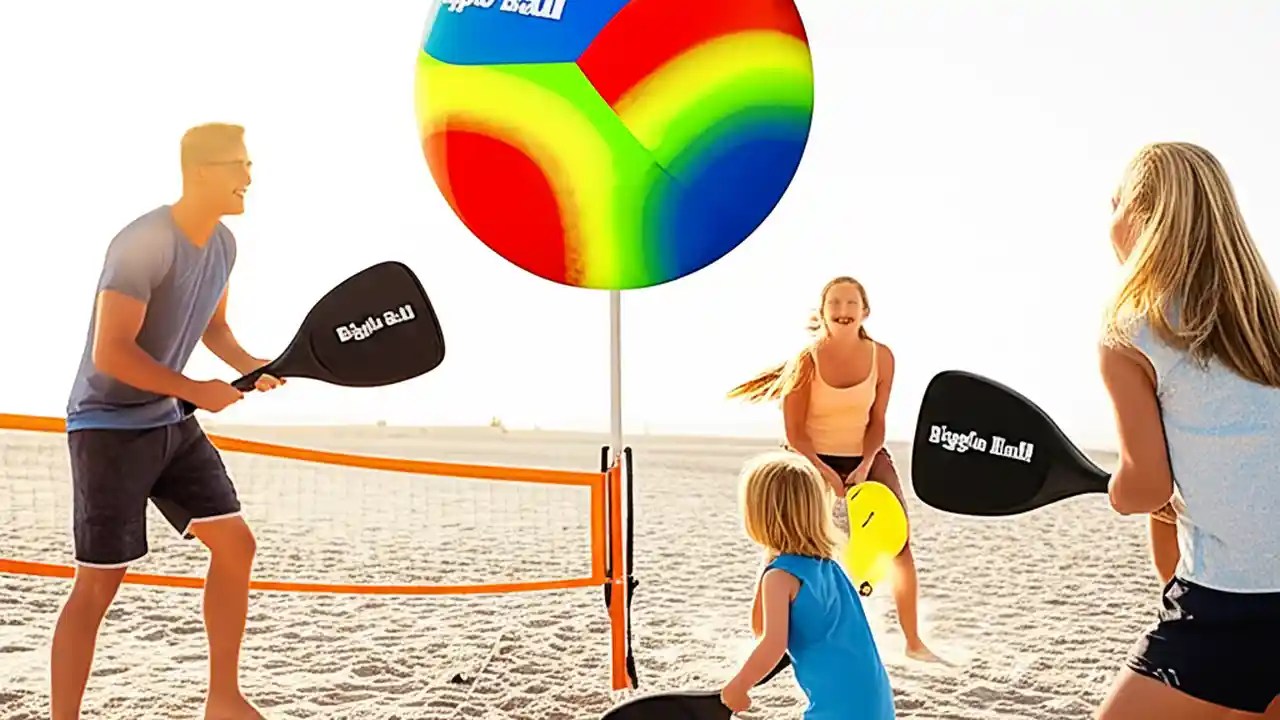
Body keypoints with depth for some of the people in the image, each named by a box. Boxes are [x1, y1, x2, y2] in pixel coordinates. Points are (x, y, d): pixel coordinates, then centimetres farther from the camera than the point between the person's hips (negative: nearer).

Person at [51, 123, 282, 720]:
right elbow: (110, 353, -25)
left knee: (235, 544, 5)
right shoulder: (143, 244, -23)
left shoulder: (223, 243, 3)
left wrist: (251, 367, -1)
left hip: (171, 422, 8)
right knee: (99, 584, -4)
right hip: (109, 425, -8)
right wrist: (197, 390, -19)